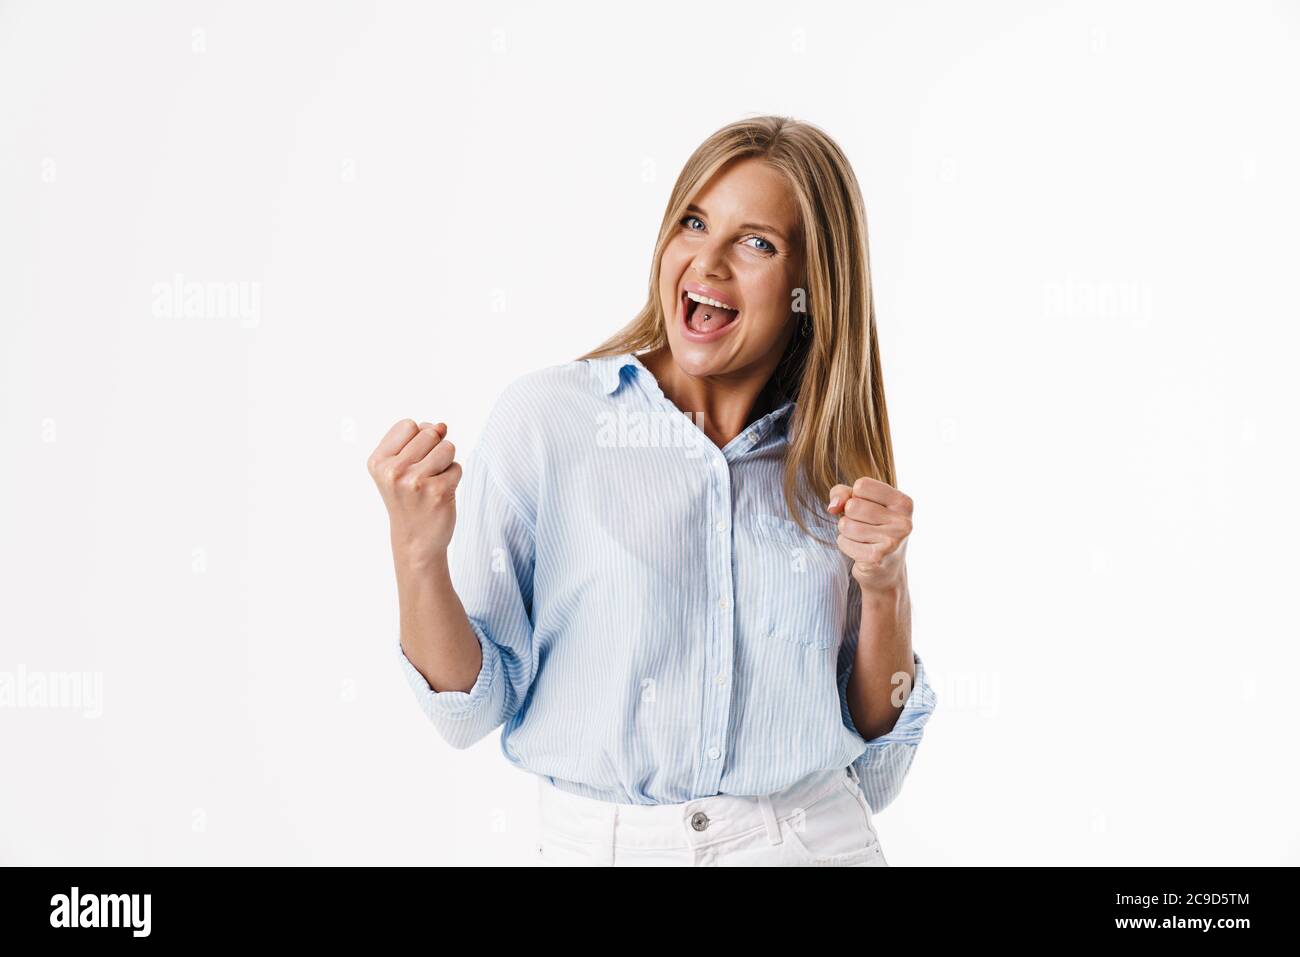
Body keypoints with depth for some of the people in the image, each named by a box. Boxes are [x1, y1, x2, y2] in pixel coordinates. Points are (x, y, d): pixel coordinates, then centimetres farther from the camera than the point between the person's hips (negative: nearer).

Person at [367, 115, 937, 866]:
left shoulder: (838, 467, 0)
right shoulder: (544, 418, -9)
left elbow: (874, 773, 2)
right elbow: (473, 709, -8)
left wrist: (888, 591, -11)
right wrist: (418, 554, -23)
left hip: (817, 839, 2)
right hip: (599, 841, -1)